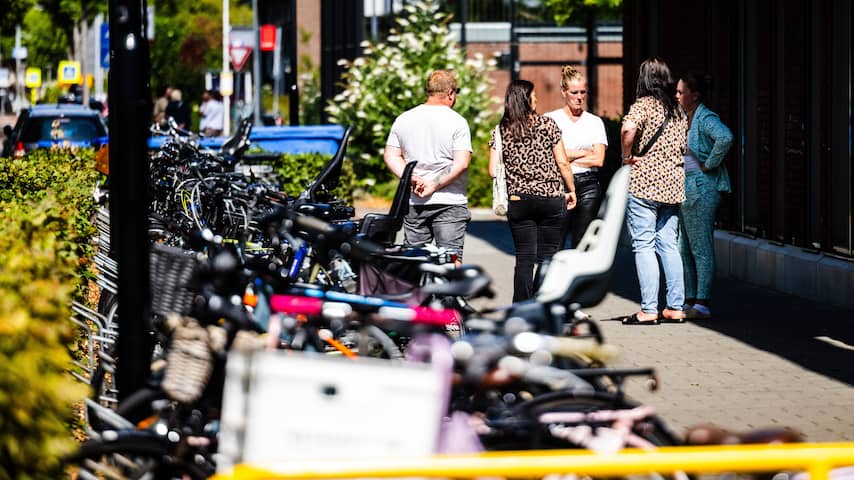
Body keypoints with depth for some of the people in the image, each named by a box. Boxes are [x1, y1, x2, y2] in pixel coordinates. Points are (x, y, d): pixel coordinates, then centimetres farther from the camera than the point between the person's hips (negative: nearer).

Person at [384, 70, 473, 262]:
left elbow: (390, 156, 5)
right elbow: (461, 164, -15)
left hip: (413, 202, 4)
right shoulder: (457, 122, -8)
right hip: (449, 203, -4)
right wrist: (435, 186, -10)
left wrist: (411, 179, -5)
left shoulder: (403, 119, 8)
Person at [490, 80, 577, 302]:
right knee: (547, 258, 3)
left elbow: (493, 171, -2)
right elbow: (562, 163, -4)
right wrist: (571, 191, 8)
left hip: (518, 200, 2)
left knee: (524, 259, 5)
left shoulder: (501, 131, 1)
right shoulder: (547, 124, -4)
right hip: (551, 198, -2)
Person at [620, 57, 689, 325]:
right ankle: (675, 308, 10)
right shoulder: (678, 110, 14)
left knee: (644, 246, -4)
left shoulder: (644, 104, -8)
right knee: (669, 245, 11)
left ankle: (648, 311, -7)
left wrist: (627, 155, -14)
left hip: (643, 184, -6)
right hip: (673, 184, 7)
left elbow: (628, 127, -27)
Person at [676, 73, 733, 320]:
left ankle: (702, 304, -5)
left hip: (701, 190, -10)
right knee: (685, 249, 13)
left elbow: (725, 138, -34)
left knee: (701, 248, -7)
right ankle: (690, 300, 19)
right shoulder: (686, 119, 15)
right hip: (685, 190, 10)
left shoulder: (706, 119, -14)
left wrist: (709, 164, -22)